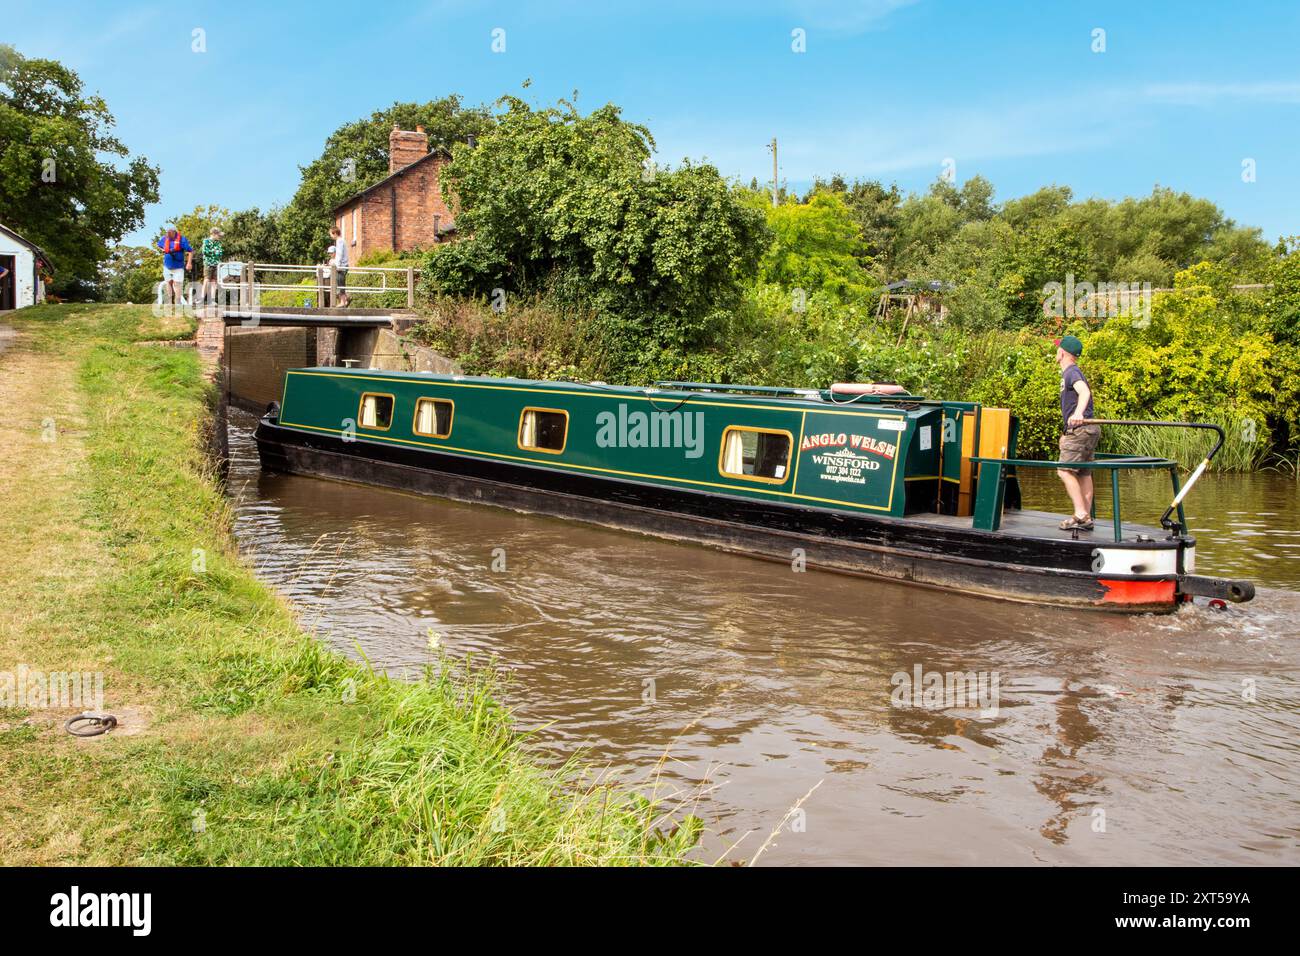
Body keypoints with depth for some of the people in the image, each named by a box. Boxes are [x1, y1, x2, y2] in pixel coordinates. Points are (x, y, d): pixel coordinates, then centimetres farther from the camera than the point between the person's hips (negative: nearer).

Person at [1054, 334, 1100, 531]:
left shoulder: (1072, 372, -9)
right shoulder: (1069, 373, 22)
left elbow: (1084, 392, -30)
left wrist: (1078, 413, -48)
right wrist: (1066, 433, 35)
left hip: (1080, 429, -10)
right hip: (1085, 429, 10)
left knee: (1065, 471, -12)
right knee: (1084, 473, 8)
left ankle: (1081, 514, -16)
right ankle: (1087, 518, 8)